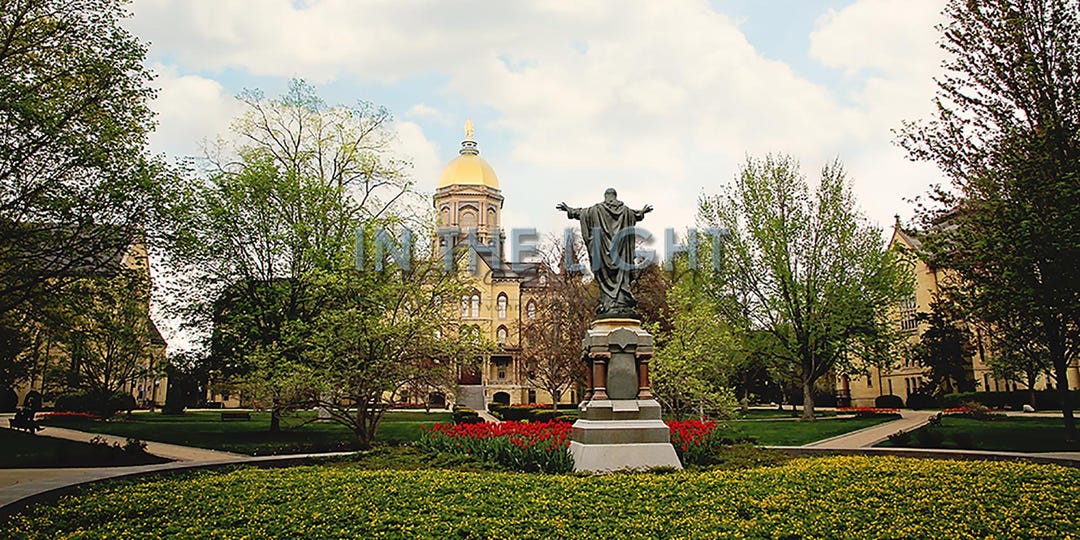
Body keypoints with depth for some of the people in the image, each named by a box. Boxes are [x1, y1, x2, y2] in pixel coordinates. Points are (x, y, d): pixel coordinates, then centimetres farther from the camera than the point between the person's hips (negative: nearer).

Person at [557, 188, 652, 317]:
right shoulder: (625, 210, 7)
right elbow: (637, 215, 26)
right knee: (621, 277, 4)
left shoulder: (598, 209, -2)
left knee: (605, 277, 1)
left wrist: (569, 210, 22)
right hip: (620, 250, 2)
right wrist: (643, 212, 48)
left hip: (603, 248, -2)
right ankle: (623, 305, -2)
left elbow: (582, 212, 6)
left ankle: (608, 306, -5)